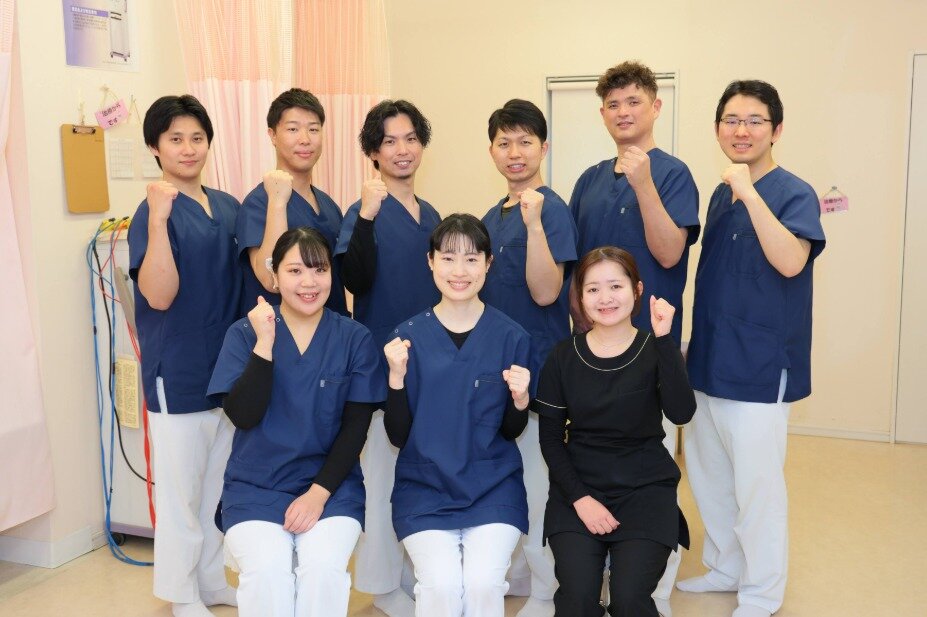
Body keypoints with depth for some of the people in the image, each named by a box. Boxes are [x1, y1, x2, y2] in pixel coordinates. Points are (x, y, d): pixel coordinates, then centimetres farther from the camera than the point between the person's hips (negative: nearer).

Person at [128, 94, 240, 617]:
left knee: (219, 482, 18)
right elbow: (159, 295, -22)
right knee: (181, 488, 7)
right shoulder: (154, 211, -12)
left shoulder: (229, 207, 6)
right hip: (179, 373, -6)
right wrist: (158, 218, -30)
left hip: (229, 366, 6)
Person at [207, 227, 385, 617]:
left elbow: (355, 428, -2)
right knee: (267, 570, -26)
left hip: (331, 485, 0)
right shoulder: (244, 333, 1)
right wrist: (265, 343, -17)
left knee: (324, 566, -26)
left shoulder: (355, 339, 0)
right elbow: (242, 416, -10)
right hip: (255, 487, 0)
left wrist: (319, 493, -12)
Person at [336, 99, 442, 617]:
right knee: (385, 472, 3)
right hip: (385, 360, -7)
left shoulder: (431, 215, 9)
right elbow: (356, 282, -24)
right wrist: (365, 218, -35)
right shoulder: (366, 210, -10)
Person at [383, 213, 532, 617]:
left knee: (484, 582, -20)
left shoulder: (510, 336, -1)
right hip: (424, 486, 0)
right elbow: (397, 436, -1)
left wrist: (520, 399, -16)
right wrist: (397, 376, -17)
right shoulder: (409, 335, -2)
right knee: (441, 584, -19)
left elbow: (511, 431, 5)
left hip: (493, 485, 0)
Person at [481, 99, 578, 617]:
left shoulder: (552, 210, -13)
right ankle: (522, 568, 36)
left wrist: (534, 221, -32)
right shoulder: (493, 216, 11)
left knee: (536, 481, 1)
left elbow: (545, 292, -24)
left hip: (536, 366, -8)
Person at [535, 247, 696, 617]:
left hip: (645, 489, 0)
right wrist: (579, 497, -10)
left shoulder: (656, 351, -2)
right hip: (577, 489, 1)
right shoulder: (563, 358, 0)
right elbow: (550, 438, 1)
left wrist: (664, 338, -25)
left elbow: (681, 414, -20)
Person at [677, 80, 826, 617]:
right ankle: (725, 568, 37)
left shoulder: (794, 194, -12)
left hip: (759, 366, -7)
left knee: (756, 484, 2)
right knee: (708, 473, 18)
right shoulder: (721, 194, 9)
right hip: (710, 361, 8)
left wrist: (750, 194, -33)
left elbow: (790, 261, -30)